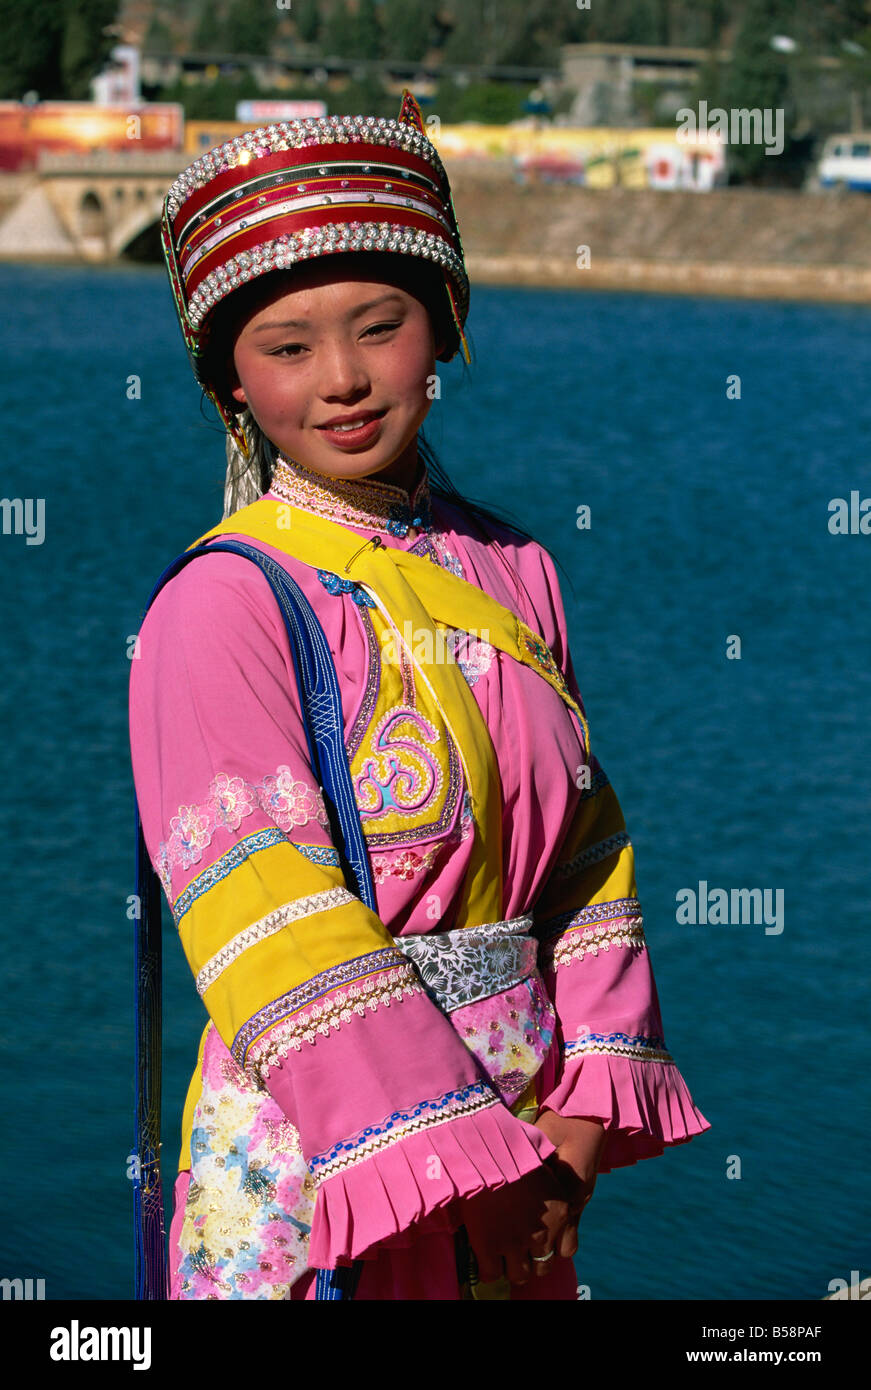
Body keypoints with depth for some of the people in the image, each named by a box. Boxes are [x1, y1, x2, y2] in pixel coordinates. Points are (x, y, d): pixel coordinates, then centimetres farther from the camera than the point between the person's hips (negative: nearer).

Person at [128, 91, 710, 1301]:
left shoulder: (511, 574, 6)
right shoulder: (223, 606, -13)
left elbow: (584, 852, 6)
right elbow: (274, 923, -18)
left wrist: (581, 1113, -4)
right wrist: (455, 1168, -20)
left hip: (520, 1121, 5)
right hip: (314, 1161, -5)